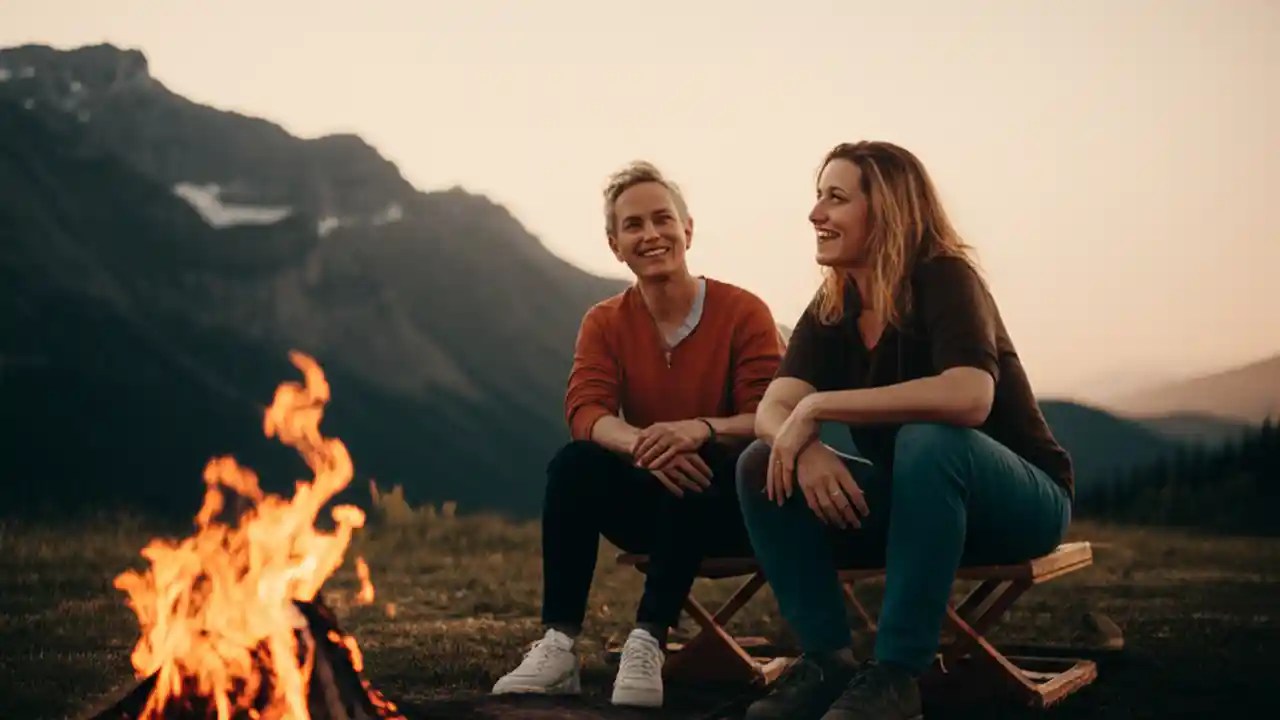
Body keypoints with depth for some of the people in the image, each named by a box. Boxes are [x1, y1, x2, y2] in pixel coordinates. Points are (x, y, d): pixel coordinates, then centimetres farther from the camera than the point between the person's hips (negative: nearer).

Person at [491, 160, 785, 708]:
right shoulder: (604, 323, 0)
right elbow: (586, 411, -15)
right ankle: (559, 646, -26)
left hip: (727, 502, -3)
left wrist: (702, 429, -39)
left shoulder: (743, 312, -10)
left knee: (694, 469, -35)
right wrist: (641, 444, -38)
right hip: (650, 504, 3)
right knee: (573, 464, -25)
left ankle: (649, 643, -34)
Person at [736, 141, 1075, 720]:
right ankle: (827, 659, -14)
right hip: (911, 501, 6)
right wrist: (807, 447, -37)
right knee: (762, 465, -13)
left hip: (1019, 500, -6)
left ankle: (896, 673, -33)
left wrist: (818, 408, -34)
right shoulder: (830, 309, 0)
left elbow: (968, 398, -39)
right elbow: (772, 411, -12)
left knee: (930, 439, -38)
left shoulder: (945, 280, -20)